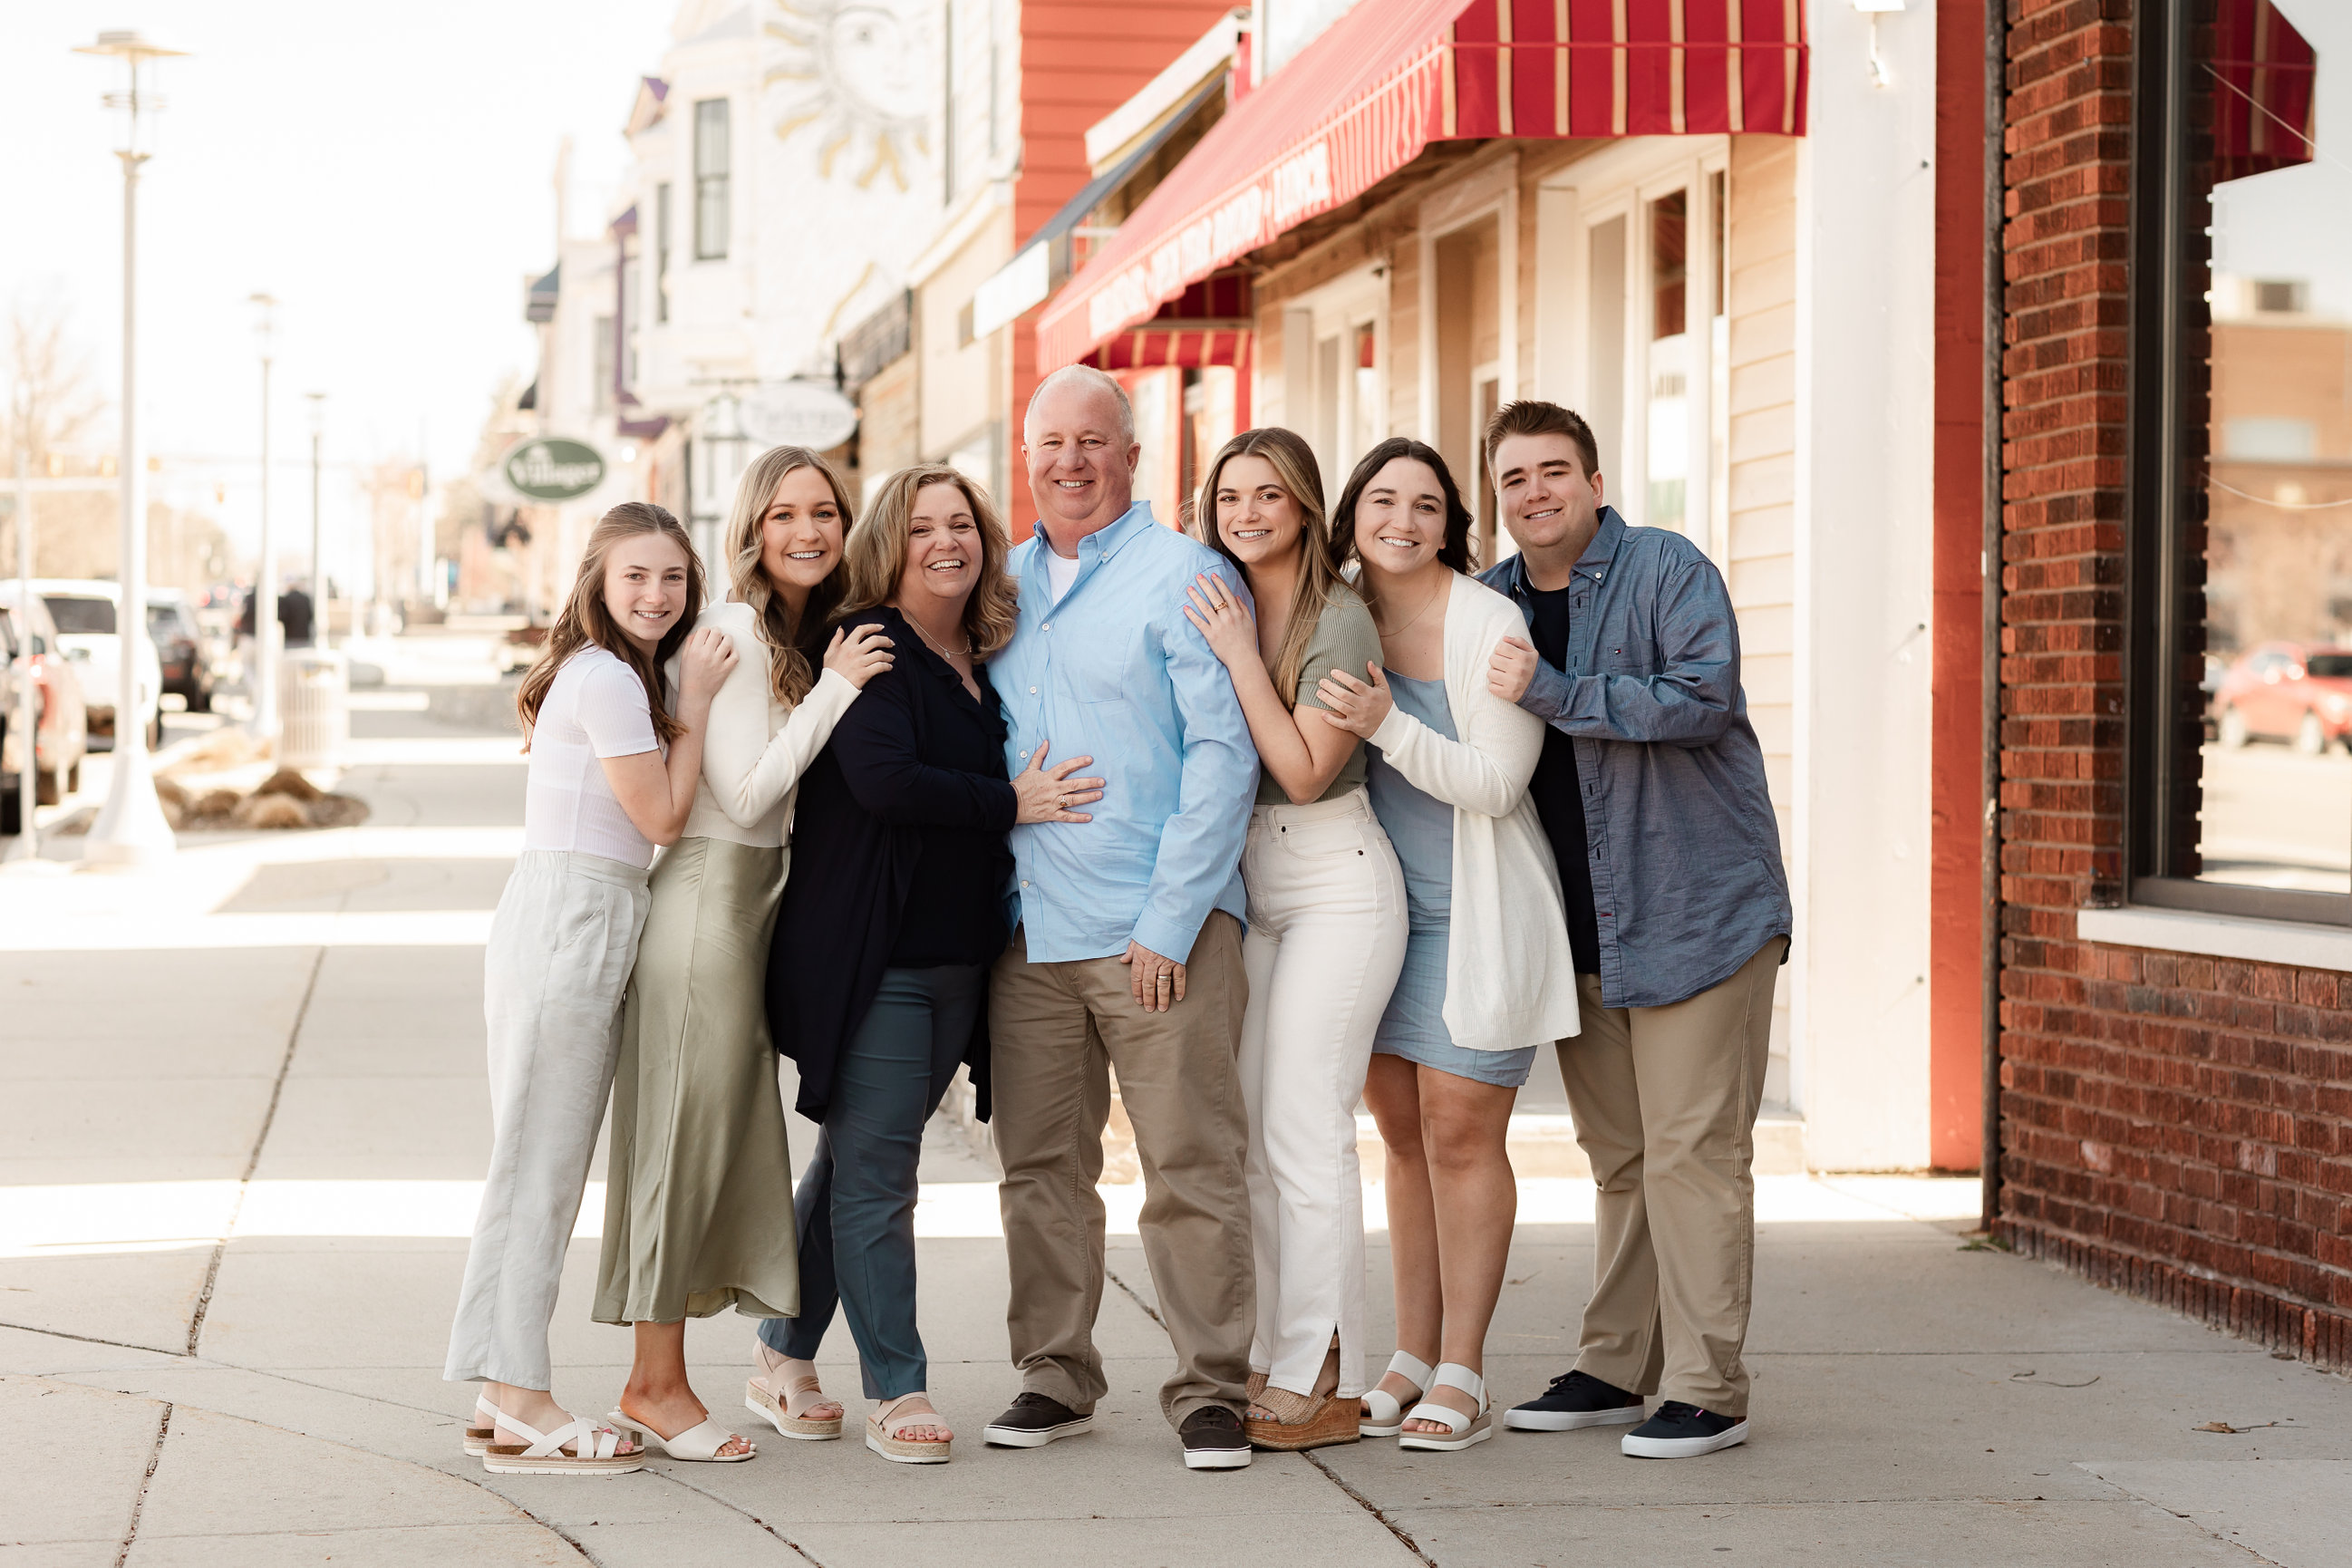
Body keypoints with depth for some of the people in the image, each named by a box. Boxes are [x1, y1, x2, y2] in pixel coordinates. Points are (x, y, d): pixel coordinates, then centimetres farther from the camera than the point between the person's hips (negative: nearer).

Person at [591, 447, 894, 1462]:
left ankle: (653, 1379, 15)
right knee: (690, 1132, -4)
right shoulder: (733, 635, -13)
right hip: (708, 896, -9)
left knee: (727, 1137, 9)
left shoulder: (809, 638, 15)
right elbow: (748, 791, -18)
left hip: (756, 901, 9)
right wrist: (834, 690, -15)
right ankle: (659, 1384, 2)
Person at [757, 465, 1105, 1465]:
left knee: (857, 1158, 13)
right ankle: (897, 1391, -1)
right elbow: (881, 780, -20)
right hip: (870, 956, -7)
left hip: (958, 954, 7)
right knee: (873, 1166, -5)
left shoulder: (986, 662, 14)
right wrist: (1012, 803, -14)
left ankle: (787, 1350, 26)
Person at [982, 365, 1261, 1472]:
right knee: (1040, 1163, 8)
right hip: (1030, 924, 5)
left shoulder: (1185, 576, -2)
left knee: (1191, 1162, -4)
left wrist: (1168, 919, -13)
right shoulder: (1005, 582, 15)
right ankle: (1054, 1377, 18)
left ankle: (1209, 1390, 2)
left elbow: (1223, 752, -8)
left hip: (1159, 927, -5)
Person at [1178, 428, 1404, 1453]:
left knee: (1303, 1135, -9)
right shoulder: (1220, 609, 9)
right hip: (1249, 886, 8)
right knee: (1250, 1133, 8)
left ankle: (1323, 1383, -4)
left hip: (1335, 885, -8)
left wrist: (1241, 656, -18)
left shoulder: (1339, 621, -12)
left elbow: (1304, 771, -17)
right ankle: (1273, 1362, 15)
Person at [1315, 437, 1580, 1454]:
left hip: (1474, 912, -5)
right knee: (1405, 1134, 9)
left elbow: (1496, 783, -17)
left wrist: (1386, 726, -27)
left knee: (1460, 1133, -6)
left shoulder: (1489, 625, -13)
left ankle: (1462, 1377, -1)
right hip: (1376, 904, 5)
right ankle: (1412, 1360, 17)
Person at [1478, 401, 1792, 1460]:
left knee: (1691, 1152, -7)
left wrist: (1555, 692, -24)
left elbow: (1702, 697, -23)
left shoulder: (1668, 570, -8)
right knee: (1618, 1159, 13)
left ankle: (1707, 1390, -3)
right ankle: (1616, 1371, 20)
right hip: (1580, 924, 6)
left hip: (1697, 906, -6)